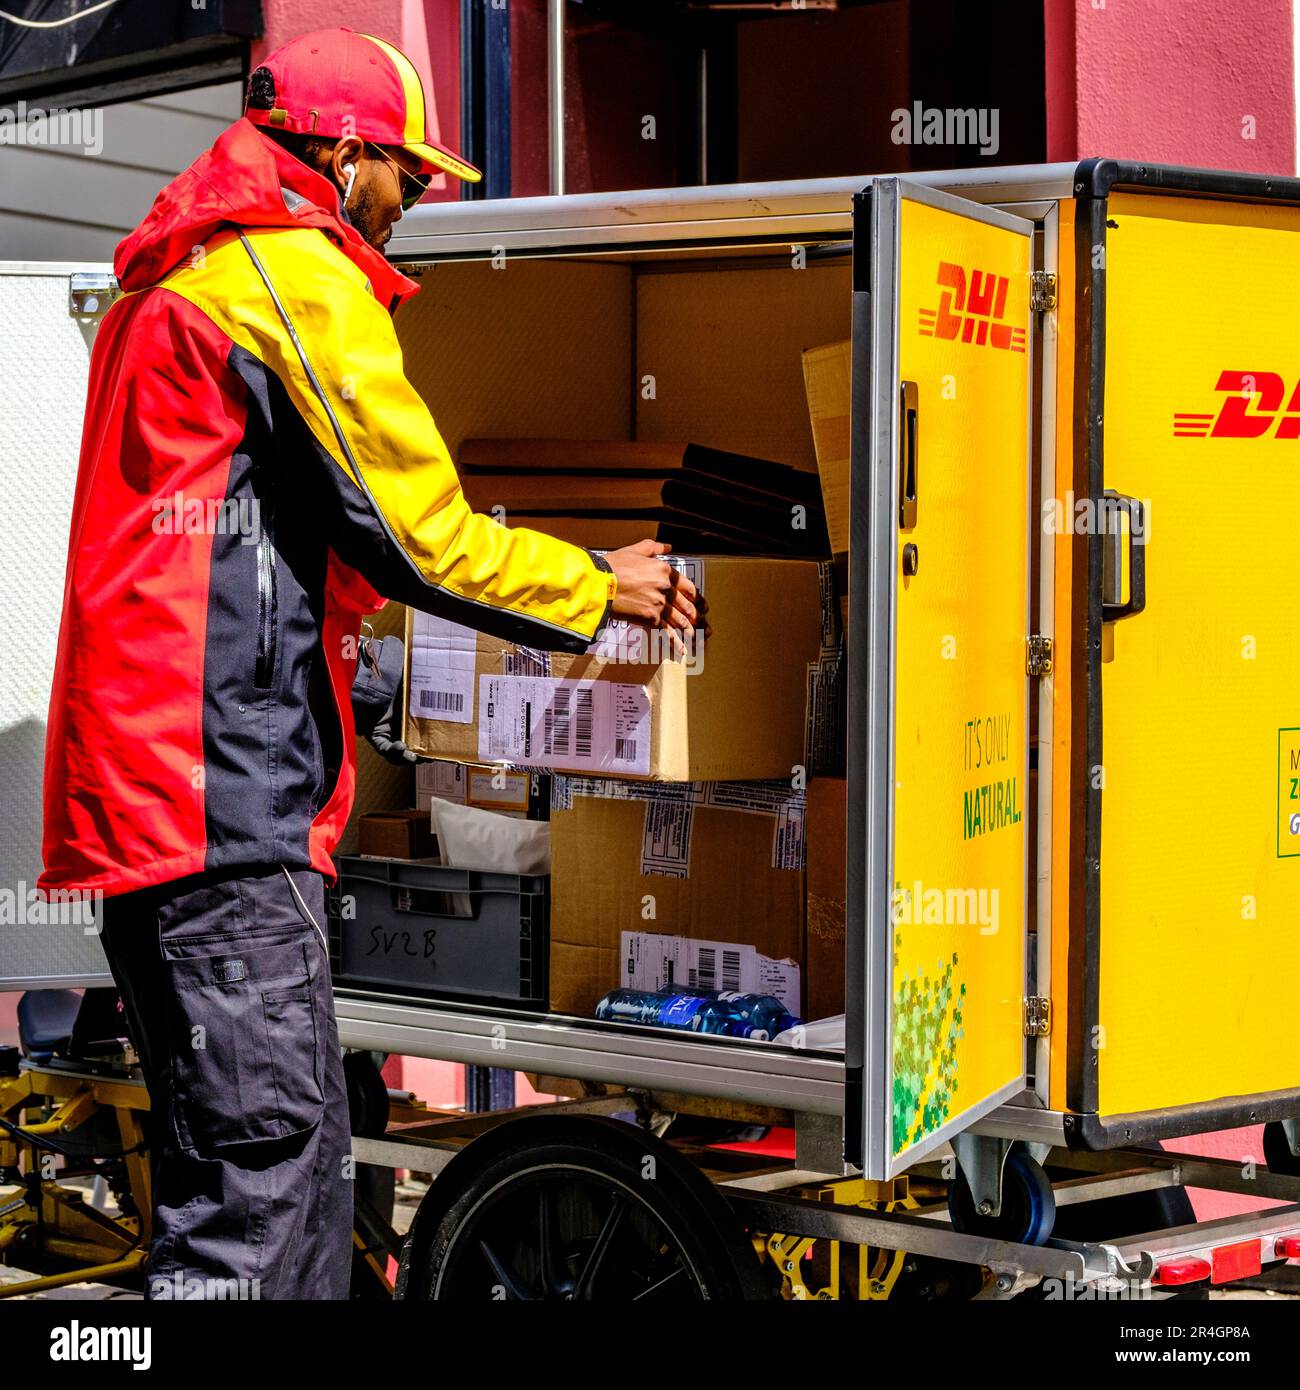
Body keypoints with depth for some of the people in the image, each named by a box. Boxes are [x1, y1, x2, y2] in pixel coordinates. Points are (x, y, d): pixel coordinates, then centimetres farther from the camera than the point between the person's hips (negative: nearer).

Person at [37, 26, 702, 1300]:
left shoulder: (171, 277, 25)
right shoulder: (299, 272, -7)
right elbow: (419, 536, -10)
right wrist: (600, 585, 5)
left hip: (138, 780, 10)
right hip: (219, 782, -10)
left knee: (298, 1146, 13)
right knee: (258, 1164, -11)